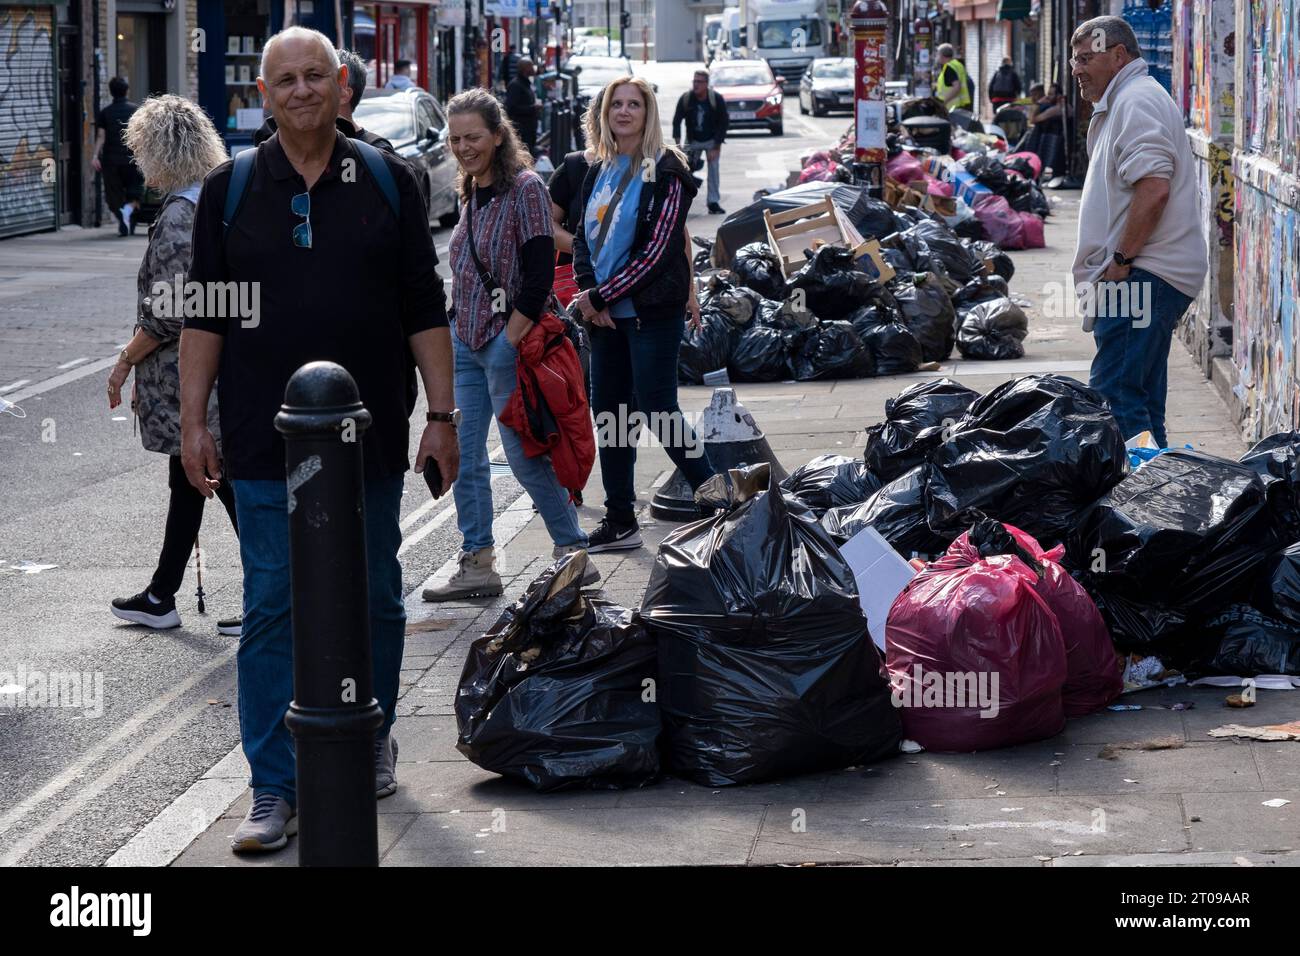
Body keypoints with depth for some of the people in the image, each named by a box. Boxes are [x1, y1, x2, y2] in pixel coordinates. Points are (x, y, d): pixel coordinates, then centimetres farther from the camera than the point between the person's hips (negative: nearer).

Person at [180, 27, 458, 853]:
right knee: (271, 612, -1)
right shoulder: (230, 189, 4)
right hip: (266, 443, -1)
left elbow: (425, 310, 4)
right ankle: (275, 790, 3)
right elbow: (205, 315, 5)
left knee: (375, 601, 11)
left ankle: (371, 742, 30)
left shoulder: (388, 183, 4)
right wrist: (194, 422, -1)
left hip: (370, 441, 1)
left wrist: (442, 415, 0)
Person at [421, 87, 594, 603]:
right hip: (465, 340, 8)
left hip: (505, 338, -8)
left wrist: (512, 338, -17)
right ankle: (476, 564, 13)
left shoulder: (525, 188, -11)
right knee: (464, 457, 6)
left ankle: (574, 554, 9)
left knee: (523, 452, -3)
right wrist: (456, 328, 13)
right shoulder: (472, 192, 12)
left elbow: (539, 273, -15)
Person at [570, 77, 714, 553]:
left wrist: (602, 296, -14)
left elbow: (657, 250, -14)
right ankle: (620, 522, 16)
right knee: (609, 414, 8)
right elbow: (583, 237, 13)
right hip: (604, 313, 7)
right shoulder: (599, 171, 13)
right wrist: (589, 292, -5)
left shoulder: (665, 171, -8)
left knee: (658, 410, -7)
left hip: (651, 311, -7)